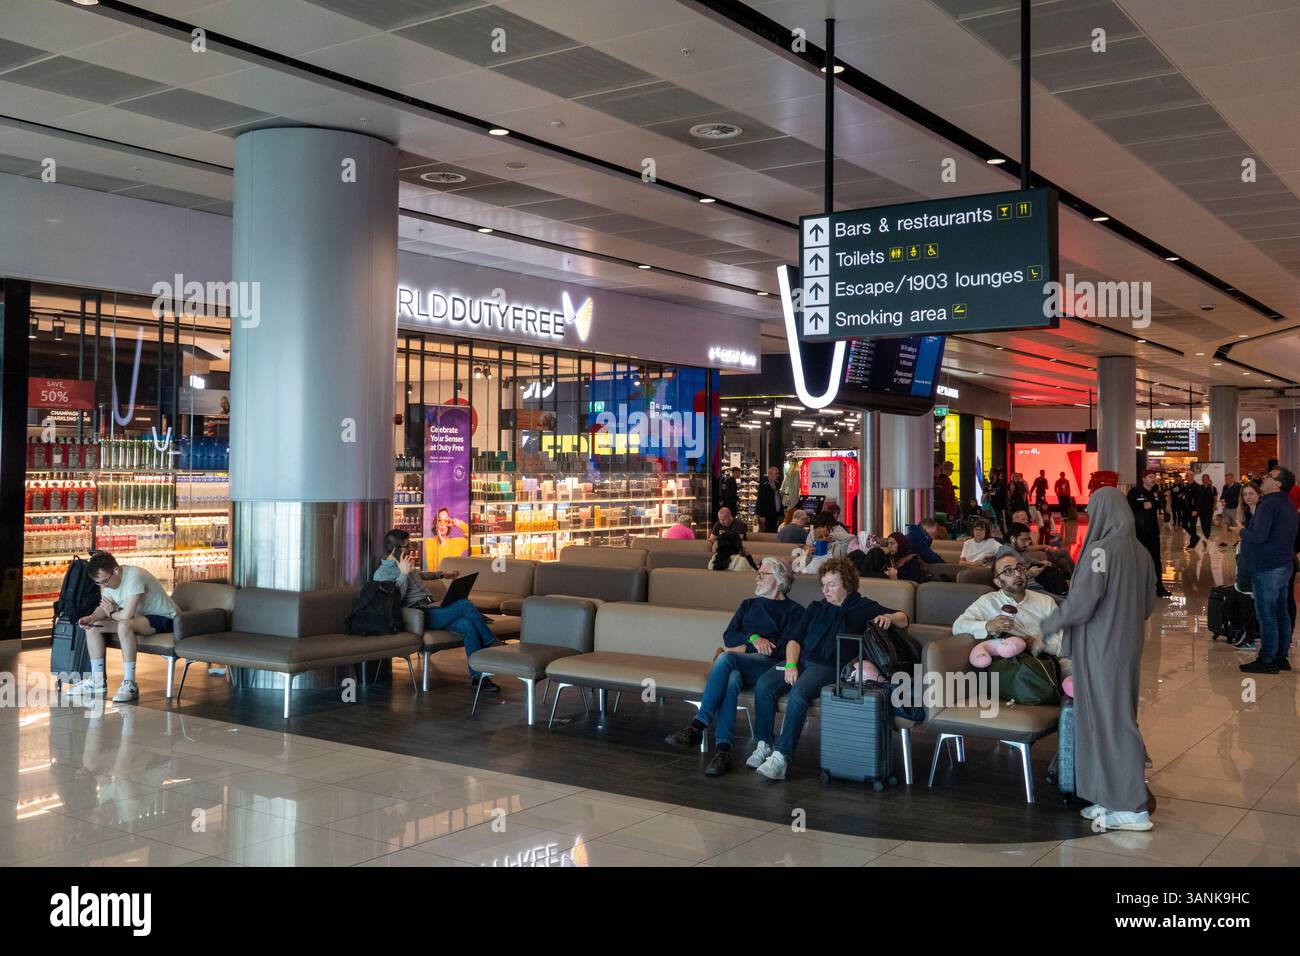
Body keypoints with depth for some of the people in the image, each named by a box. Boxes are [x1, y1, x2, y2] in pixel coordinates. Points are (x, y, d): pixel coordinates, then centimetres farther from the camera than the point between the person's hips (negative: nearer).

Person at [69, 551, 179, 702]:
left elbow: (127, 615, -32)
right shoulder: (107, 579, -1)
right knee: (92, 626, -1)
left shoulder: (134, 577, -29)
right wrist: (92, 617, -17)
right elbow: (103, 608, 5)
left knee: (124, 625, -36)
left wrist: (112, 613, -10)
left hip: (164, 618, -9)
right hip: (139, 617, 9)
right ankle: (97, 681, 5)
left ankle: (130, 685, -28)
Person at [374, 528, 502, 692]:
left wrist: (442, 574, 46)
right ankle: (492, 645, -13)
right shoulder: (382, 574, -4)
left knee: (466, 625, -24)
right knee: (465, 604, -24)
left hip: (432, 609, 8)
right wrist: (403, 573, -17)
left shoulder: (408, 566, 21)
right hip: (419, 616, -8)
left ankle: (478, 675, -24)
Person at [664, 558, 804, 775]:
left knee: (726, 658, -35)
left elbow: (785, 649, -1)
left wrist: (743, 648, -2)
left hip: (769, 666, -4)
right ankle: (722, 750, -44)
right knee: (730, 680, -35)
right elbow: (728, 636, 17)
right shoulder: (748, 604, 32)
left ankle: (697, 726, -38)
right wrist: (753, 638, -4)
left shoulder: (794, 611, 14)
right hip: (738, 666, 4)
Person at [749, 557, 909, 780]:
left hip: (828, 667, -5)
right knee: (763, 686, -23)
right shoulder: (816, 608, 26)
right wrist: (791, 665, -4)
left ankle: (781, 756, -35)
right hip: (800, 659, 5)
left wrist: (889, 617, -16)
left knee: (798, 694, -35)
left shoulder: (863, 608, 14)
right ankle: (764, 745, -12)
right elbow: (794, 638, 15)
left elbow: (904, 620, 9)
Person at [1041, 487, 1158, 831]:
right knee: (1121, 716, 16)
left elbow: (1082, 601, -22)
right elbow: (1149, 603, 12)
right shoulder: (1140, 552, 4)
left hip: (1101, 648, -8)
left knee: (1108, 720, 0)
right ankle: (1116, 797, 23)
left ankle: (1132, 808, 4)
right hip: (1128, 645, 8)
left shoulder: (1100, 549, -19)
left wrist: (1050, 623, -6)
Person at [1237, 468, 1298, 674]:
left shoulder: (1269, 504, -18)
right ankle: (1282, 657, 21)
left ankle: (1267, 661, 2)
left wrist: (1242, 531, -8)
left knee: (1267, 615, -3)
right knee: (1281, 612, 13)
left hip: (1267, 568, -10)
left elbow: (1259, 536, -26)